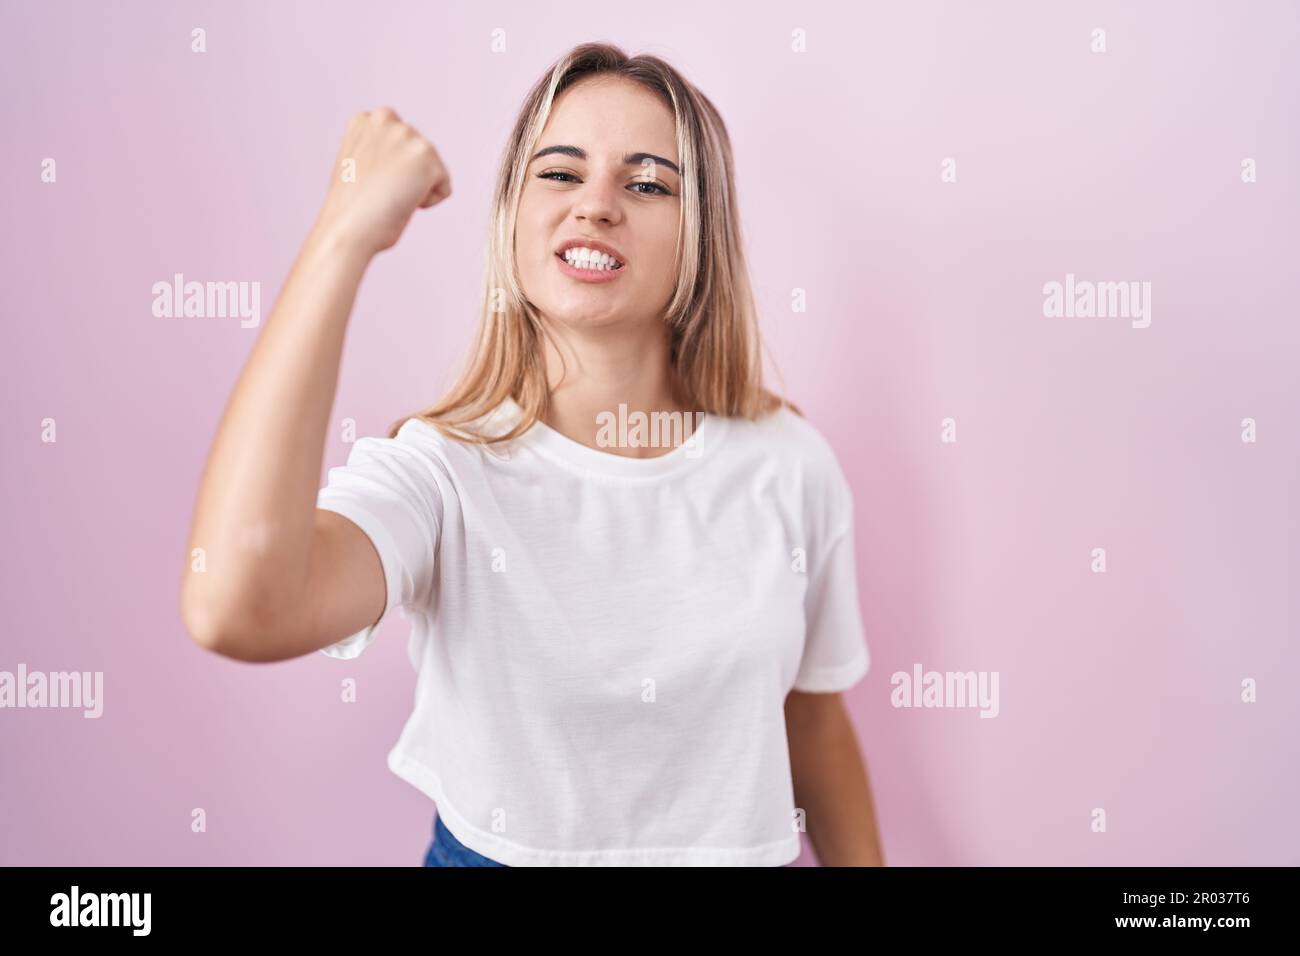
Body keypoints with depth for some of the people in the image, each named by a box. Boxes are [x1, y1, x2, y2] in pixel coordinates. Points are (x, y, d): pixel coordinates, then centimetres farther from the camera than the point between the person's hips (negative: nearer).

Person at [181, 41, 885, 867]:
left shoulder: (789, 465, -13)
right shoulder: (437, 471, -21)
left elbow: (815, 723, -1)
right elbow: (237, 610, -42)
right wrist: (345, 233, -38)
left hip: (741, 847, 2)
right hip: (495, 849, -1)